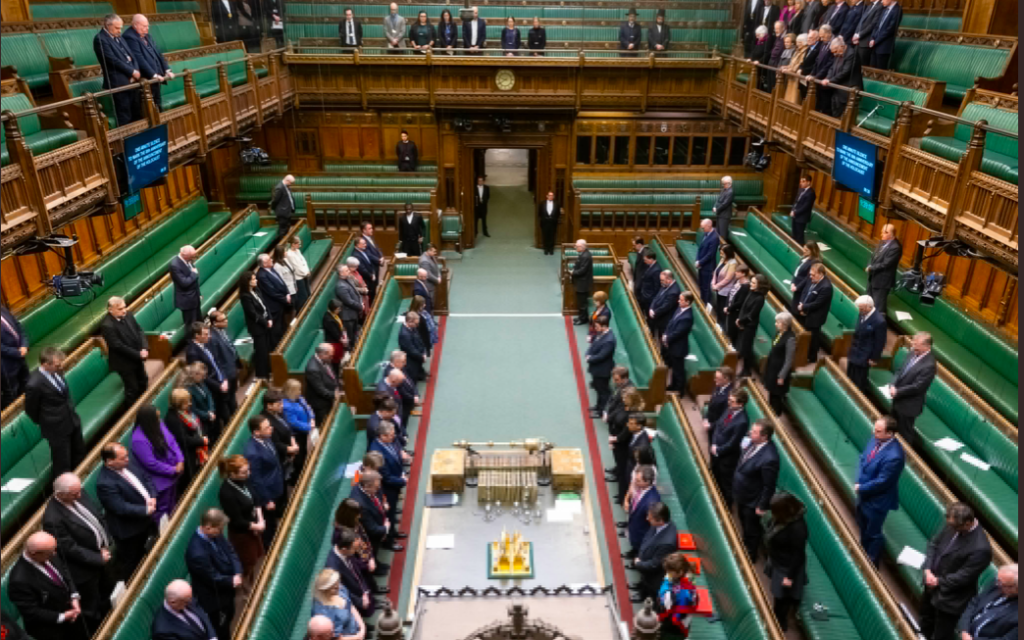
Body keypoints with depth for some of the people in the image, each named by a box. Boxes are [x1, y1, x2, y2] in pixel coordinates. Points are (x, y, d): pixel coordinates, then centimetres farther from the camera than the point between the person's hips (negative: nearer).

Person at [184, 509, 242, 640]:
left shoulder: (215, 534, -14)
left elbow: (230, 551, -5)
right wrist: (232, 581, -14)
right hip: (214, 599, -8)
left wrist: (237, 574, -19)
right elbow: (213, 579, -28)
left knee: (228, 618, 32)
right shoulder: (197, 553, -39)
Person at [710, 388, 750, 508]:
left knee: (726, 484, 13)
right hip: (716, 452, 8)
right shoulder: (729, 410, -7)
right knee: (716, 480, 26)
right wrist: (714, 444, 1)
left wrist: (718, 450, -12)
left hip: (727, 457, -8)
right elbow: (717, 426, 7)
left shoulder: (742, 421, -30)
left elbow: (732, 443, -23)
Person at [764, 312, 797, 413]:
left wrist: (782, 376, -17)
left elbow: (789, 360, -22)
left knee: (776, 396, 9)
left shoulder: (790, 338, -27)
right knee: (771, 394, 23)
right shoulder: (779, 332, -3)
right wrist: (767, 365, 18)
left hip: (780, 369, -8)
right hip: (772, 367, 8)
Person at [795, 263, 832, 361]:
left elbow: (816, 304, -25)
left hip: (814, 318, -8)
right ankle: (805, 356, 38)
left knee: (812, 339, 9)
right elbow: (804, 292, 8)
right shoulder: (811, 279, -2)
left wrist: (803, 307, -14)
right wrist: (801, 305, -7)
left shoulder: (826, 287, -27)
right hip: (805, 314, 8)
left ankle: (812, 359, 27)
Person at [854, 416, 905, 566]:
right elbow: (863, 459, 3)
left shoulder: (894, 456, -34)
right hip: (864, 494, 8)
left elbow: (881, 482, -26)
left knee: (873, 534, 14)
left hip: (877, 500, -8)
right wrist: (858, 483, -7)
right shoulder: (876, 440, -10)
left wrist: (861, 488, -13)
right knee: (863, 527, 28)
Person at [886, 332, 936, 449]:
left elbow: (917, 387, -25)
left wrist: (897, 391, -18)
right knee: (896, 428, 25)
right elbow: (900, 371, 7)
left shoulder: (929, 365, -27)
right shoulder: (912, 354, -2)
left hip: (909, 405, -9)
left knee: (904, 433, 10)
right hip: (898, 400, 9)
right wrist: (893, 385, -9)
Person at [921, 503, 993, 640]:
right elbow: (934, 543, 1)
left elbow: (962, 577, -25)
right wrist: (928, 570, -10)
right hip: (932, 585, 7)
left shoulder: (980, 549, -32)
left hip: (950, 600, -7)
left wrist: (938, 581, -13)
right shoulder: (953, 525, -11)